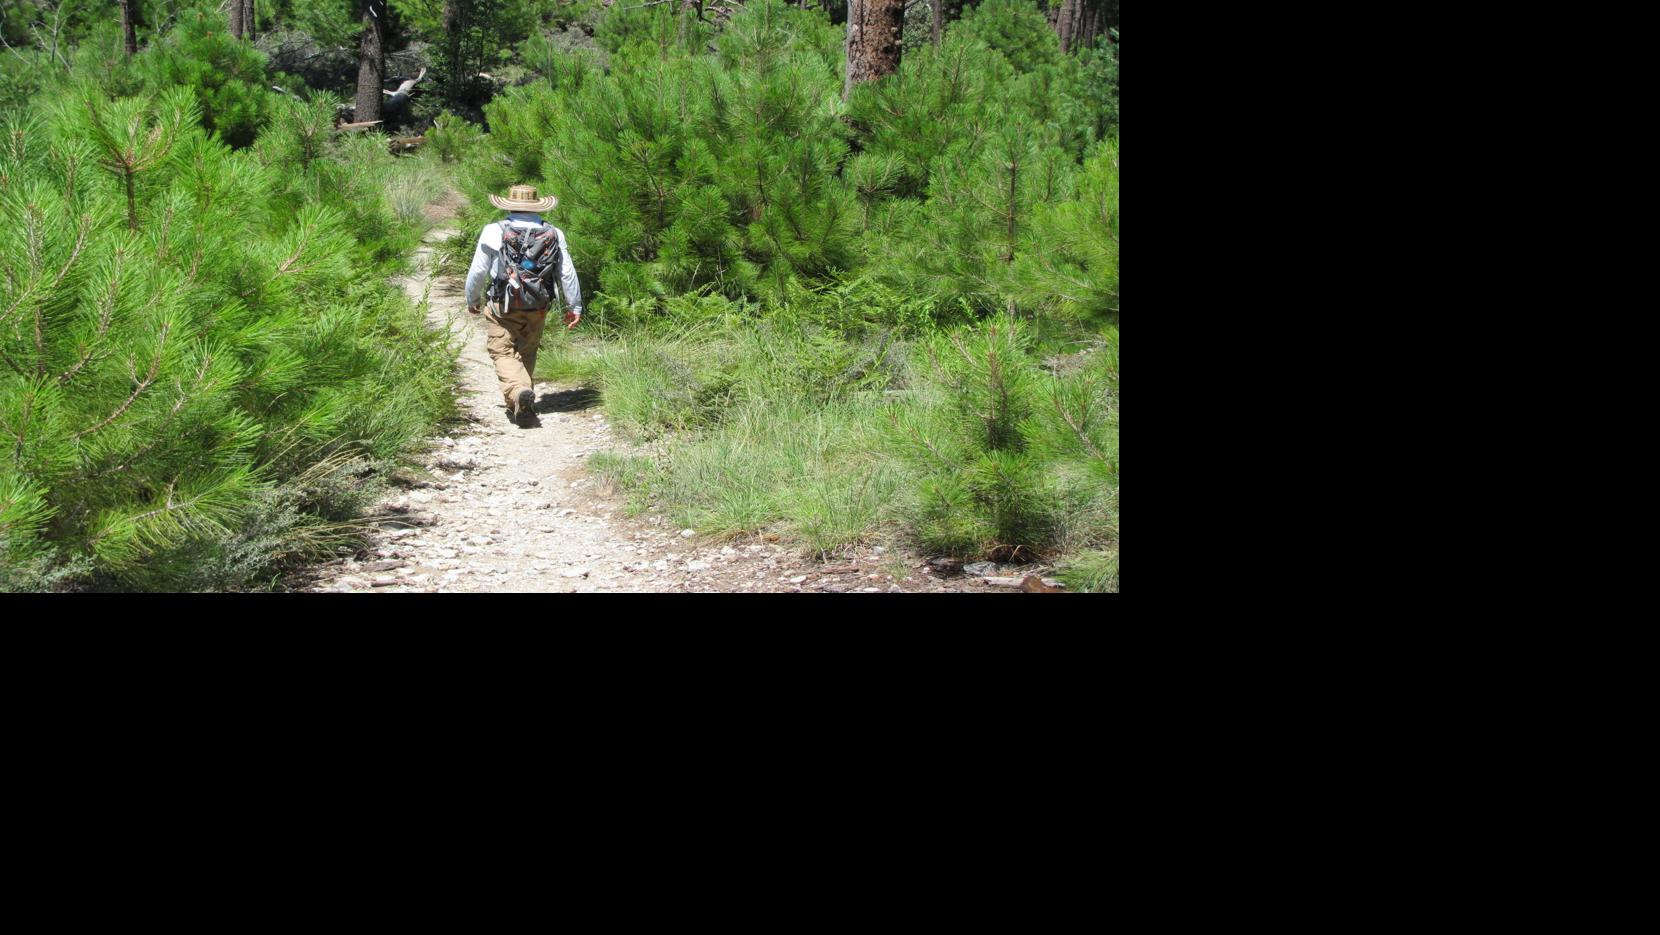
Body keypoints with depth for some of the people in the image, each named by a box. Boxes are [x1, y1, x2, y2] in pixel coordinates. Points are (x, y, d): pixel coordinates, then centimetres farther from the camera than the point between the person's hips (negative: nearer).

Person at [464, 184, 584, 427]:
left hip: (503, 306, -3)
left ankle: (518, 391, -27)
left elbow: (478, 271, -2)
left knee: (504, 353, 0)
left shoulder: (493, 232, -7)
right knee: (527, 352, 18)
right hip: (537, 307, 3)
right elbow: (567, 272, 0)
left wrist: (473, 300, 15)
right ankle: (522, 406, 23)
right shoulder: (553, 233, 0)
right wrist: (574, 306, 9)